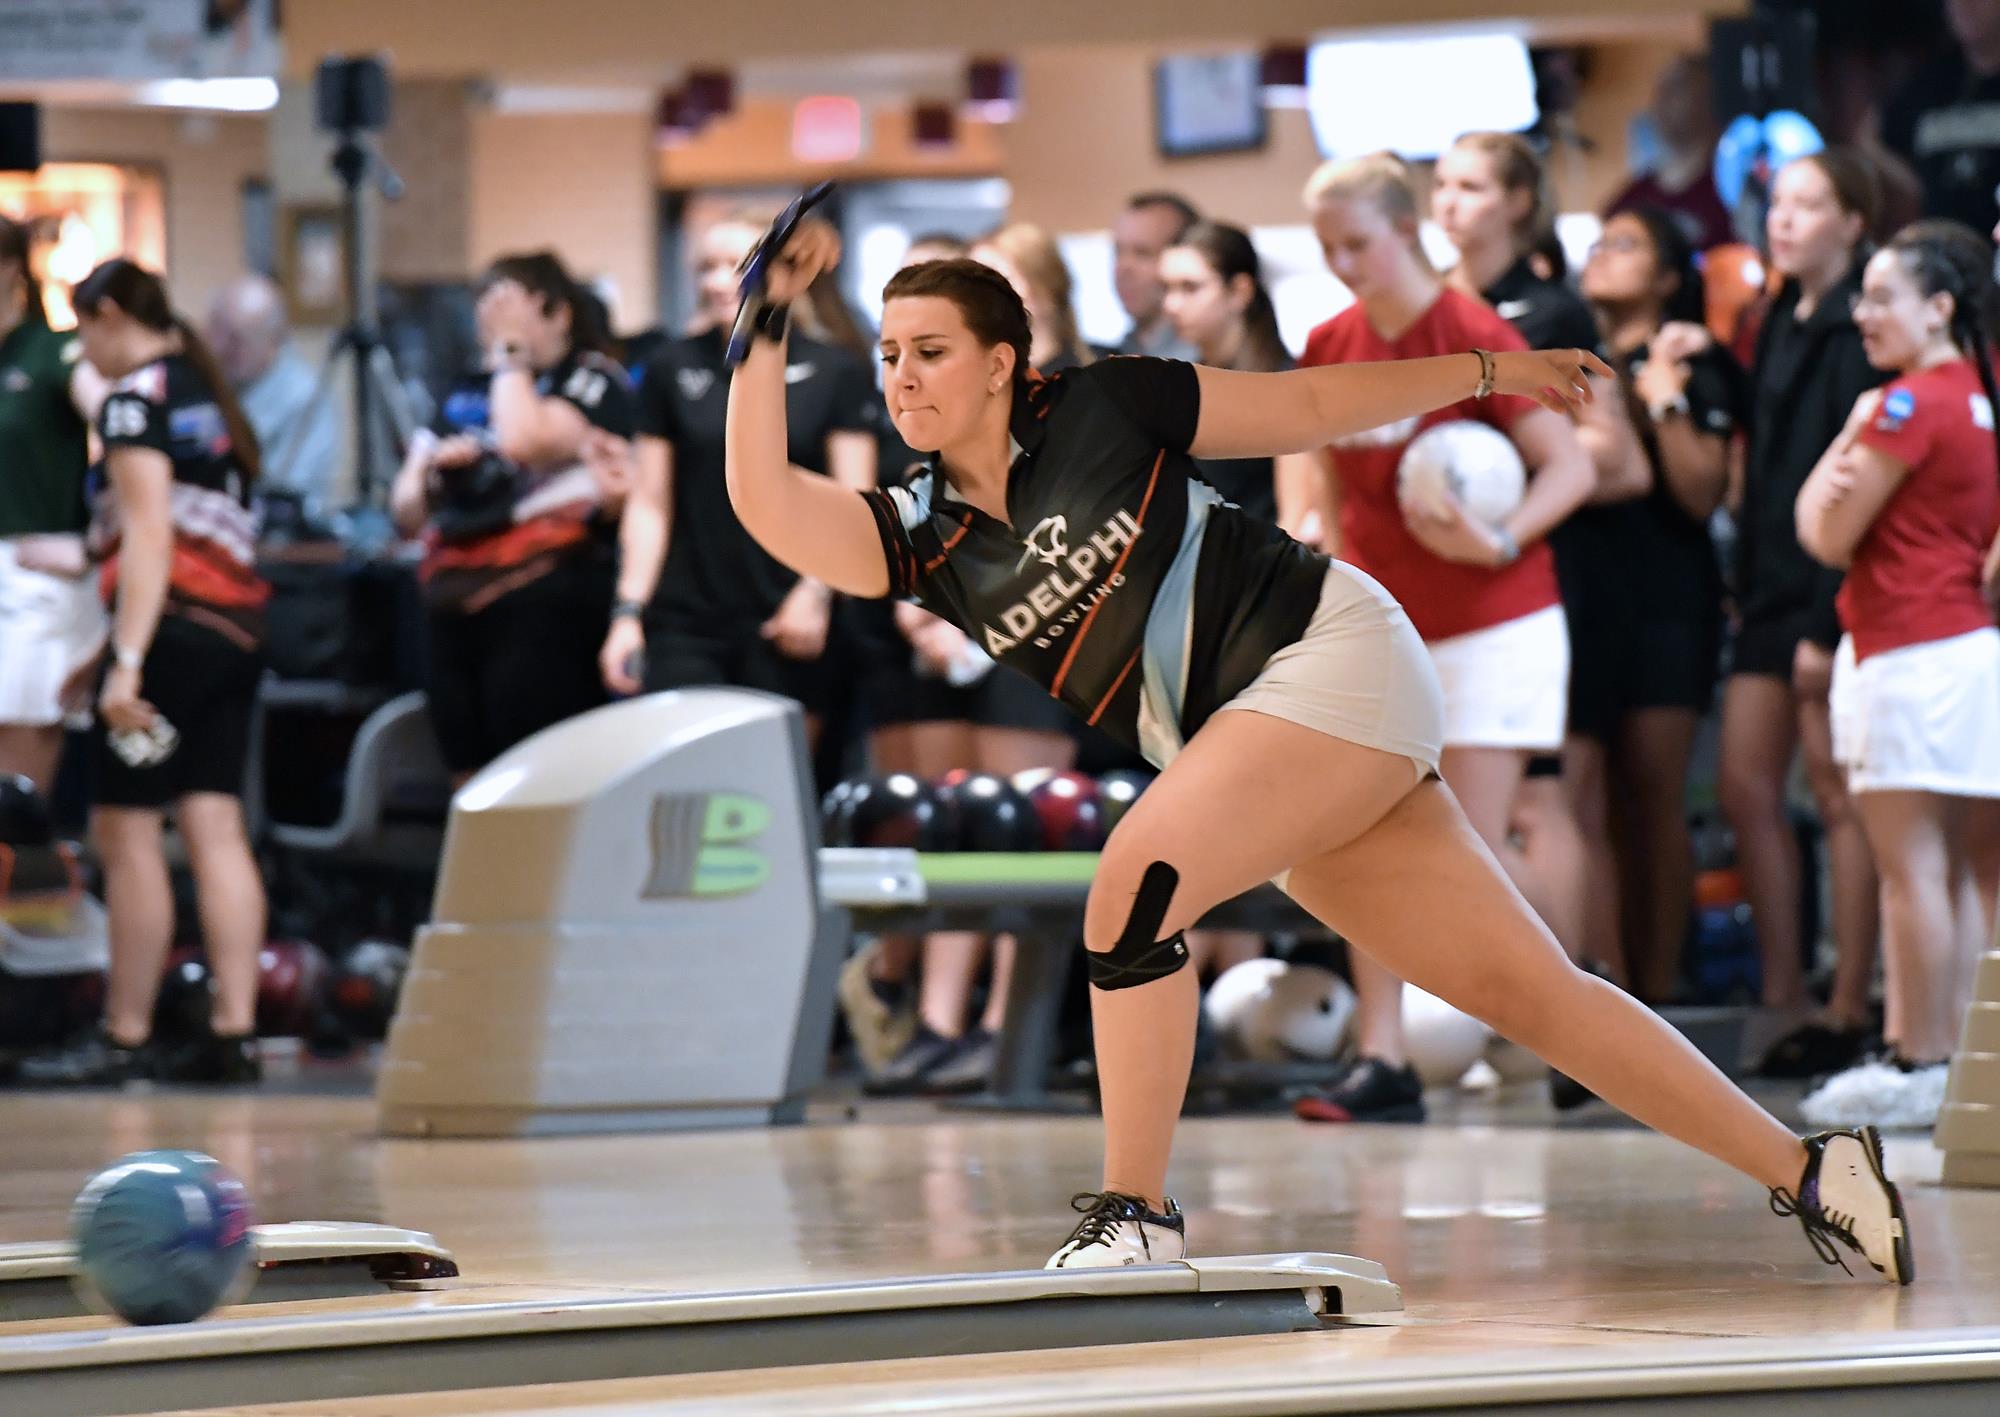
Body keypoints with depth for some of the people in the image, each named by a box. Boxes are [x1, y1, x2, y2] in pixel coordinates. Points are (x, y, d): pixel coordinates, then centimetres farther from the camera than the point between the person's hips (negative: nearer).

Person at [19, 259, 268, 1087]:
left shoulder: (137, 398, -6)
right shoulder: (212, 396, 19)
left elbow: (149, 537, -15)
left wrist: (127, 662, -19)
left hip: (176, 626, -8)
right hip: (239, 626, 8)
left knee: (127, 831, -3)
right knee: (215, 827, 4)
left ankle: (124, 1039, -2)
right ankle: (233, 1034, -1)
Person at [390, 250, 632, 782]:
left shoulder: (593, 381, 2)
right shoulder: (467, 397, 20)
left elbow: (526, 441, -18)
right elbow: (407, 514, 22)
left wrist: (510, 353, -4)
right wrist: (427, 469, 0)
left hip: (542, 608, -7)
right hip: (455, 610, 7)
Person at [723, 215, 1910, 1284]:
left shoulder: (1099, 408, -7)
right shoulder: (920, 538, 3)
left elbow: (1305, 405, 4)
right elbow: (769, 507, -12)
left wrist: (1485, 371, 8)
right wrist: (771, 325, -15)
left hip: (1333, 651, -6)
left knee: (1136, 880, -23)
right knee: (1527, 987, 5)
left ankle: (1136, 1218, -16)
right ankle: (1809, 1170, 11)